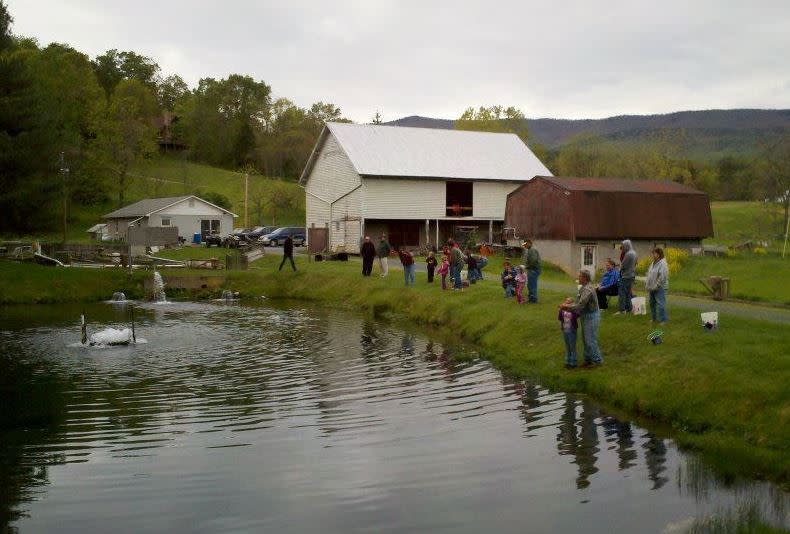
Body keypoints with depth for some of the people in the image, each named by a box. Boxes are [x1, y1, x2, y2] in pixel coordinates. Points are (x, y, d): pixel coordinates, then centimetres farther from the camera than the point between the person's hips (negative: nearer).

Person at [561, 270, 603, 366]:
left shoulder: (587, 289, -25)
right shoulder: (584, 288, 9)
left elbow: (580, 305, -27)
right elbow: (579, 302, 16)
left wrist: (567, 306, -18)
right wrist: (569, 305, 3)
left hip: (591, 317, -10)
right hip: (586, 317, 10)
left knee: (590, 340, -2)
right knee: (585, 339, 17)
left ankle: (597, 360, 10)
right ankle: (588, 359, 27)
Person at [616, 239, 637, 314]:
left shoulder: (628, 254, -19)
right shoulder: (634, 253, 11)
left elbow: (623, 265, -19)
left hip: (626, 276, -10)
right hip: (632, 275, 10)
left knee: (621, 293, -6)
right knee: (628, 293, 15)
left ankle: (621, 310, -9)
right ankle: (628, 309, 18)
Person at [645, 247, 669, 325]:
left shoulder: (662, 264, -17)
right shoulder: (653, 263, 12)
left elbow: (662, 278, -23)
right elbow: (649, 274, 20)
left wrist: (656, 286, -20)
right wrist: (647, 284, 12)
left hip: (659, 288, -10)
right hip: (652, 288, 10)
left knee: (660, 304, -8)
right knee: (652, 303, 17)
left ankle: (663, 320, -1)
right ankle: (654, 319, 29)